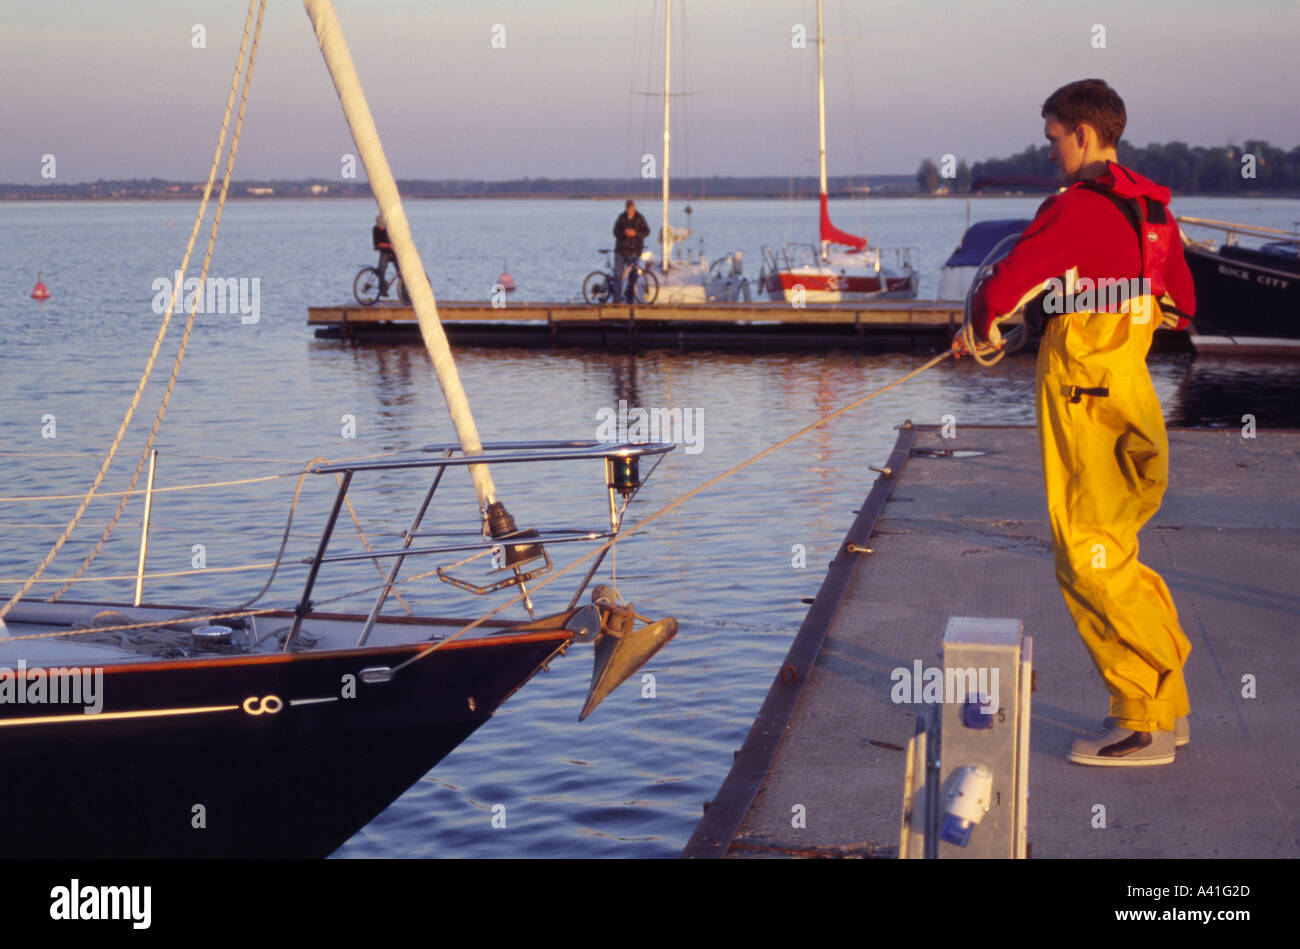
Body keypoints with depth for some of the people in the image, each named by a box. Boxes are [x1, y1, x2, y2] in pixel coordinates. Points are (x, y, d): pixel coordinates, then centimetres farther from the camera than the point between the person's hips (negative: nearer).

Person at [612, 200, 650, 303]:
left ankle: (629, 298, 10)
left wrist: (636, 233, -18)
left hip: (634, 250, 0)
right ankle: (616, 298, -2)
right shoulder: (622, 218, 5)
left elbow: (646, 231, -1)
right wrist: (624, 232, -18)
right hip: (621, 249, 0)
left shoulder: (639, 218, 3)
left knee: (632, 276, 2)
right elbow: (615, 231, 2)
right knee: (618, 274, -6)